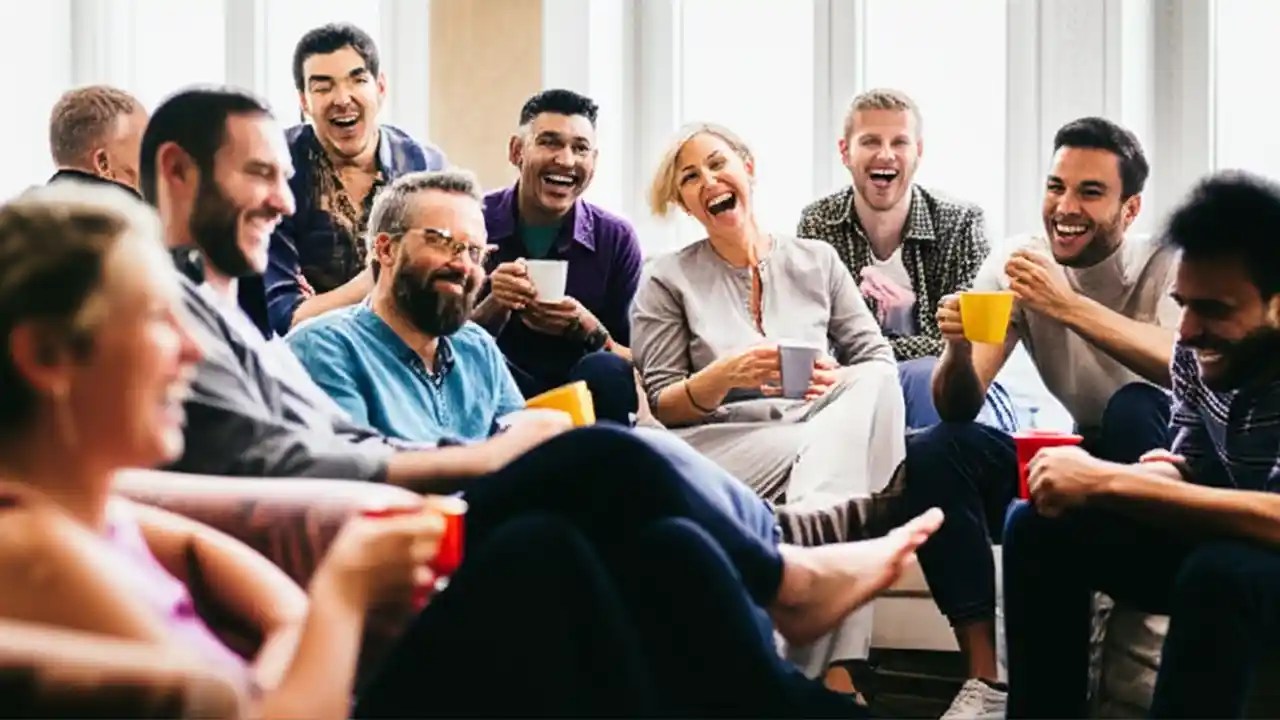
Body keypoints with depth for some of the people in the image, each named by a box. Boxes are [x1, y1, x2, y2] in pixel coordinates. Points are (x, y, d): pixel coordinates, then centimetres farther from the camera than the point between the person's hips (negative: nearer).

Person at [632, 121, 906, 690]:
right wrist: (728, 374, -17)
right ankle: (835, 665, -43)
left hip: (822, 432, 3)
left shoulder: (816, 261, 18)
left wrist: (839, 384, -14)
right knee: (825, 450, -37)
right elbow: (664, 407, 5)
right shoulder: (669, 282, 12)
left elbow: (880, 362, 12)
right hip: (720, 446, -2)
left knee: (871, 388, -34)